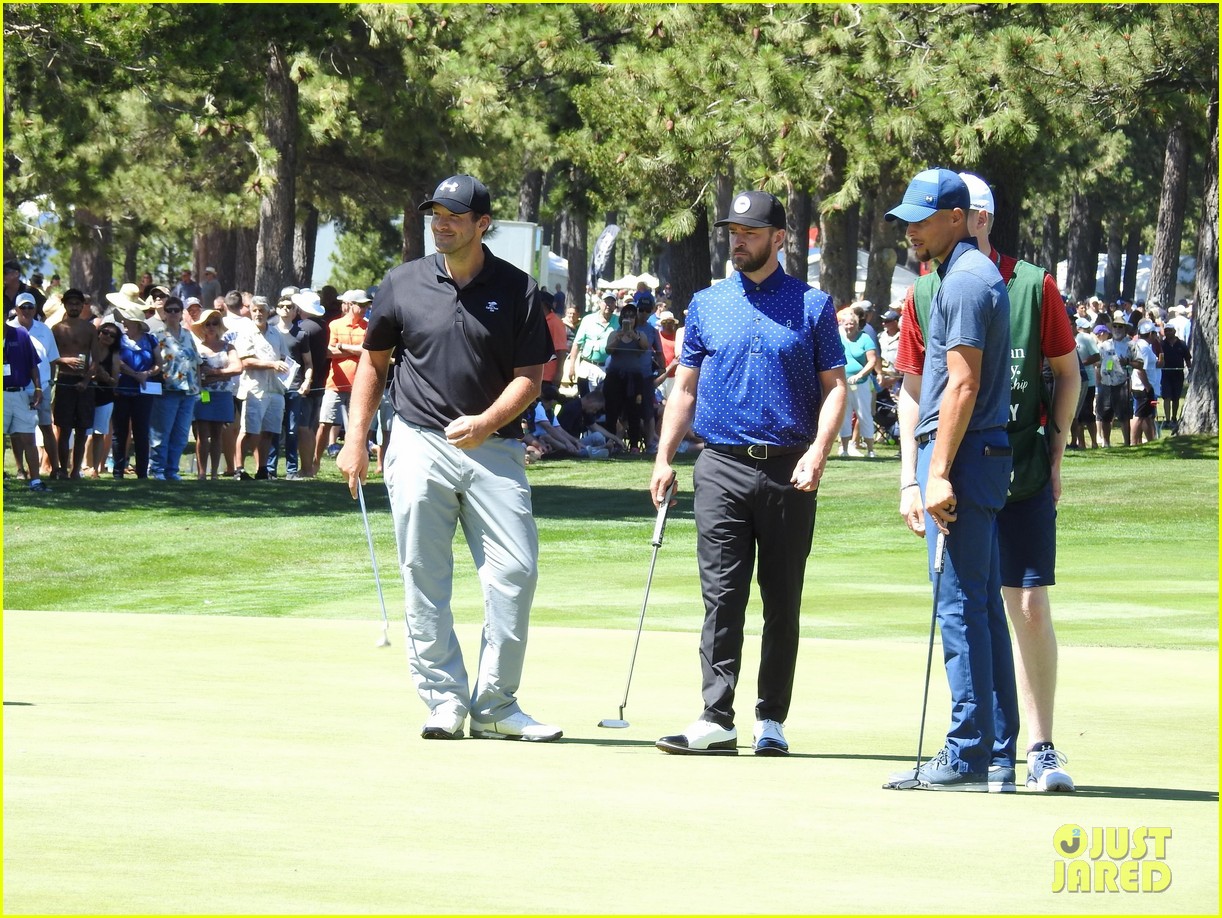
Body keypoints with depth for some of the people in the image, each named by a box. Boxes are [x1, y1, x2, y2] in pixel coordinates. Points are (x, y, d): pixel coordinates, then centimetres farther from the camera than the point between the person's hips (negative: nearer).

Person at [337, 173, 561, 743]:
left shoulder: (517, 290, 3)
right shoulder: (403, 284, 6)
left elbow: (530, 375, 1)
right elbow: (374, 360, 16)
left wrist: (487, 422, -16)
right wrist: (356, 438, 8)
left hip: (494, 448, -1)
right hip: (419, 445, 1)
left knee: (515, 571, -8)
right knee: (425, 580, -1)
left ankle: (494, 706, 1)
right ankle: (444, 700, 6)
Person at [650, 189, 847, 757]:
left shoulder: (812, 306, 6)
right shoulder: (706, 305, 12)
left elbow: (833, 386, 3)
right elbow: (685, 387, 15)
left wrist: (818, 452, -11)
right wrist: (664, 458, 6)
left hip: (789, 471, -1)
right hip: (722, 468, 1)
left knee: (783, 602, 4)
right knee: (722, 597, -6)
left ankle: (772, 720, 10)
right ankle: (716, 720, -10)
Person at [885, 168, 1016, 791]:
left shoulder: (965, 280, -12)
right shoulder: (959, 277, 21)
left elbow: (962, 385, -19)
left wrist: (939, 472, -21)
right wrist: (911, 477, 21)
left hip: (963, 458, -11)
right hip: (979, 460, 11)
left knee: (960, 607, -9)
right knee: (983, 608, 10)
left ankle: (968, 755, -8)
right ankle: (997, 754, 12)